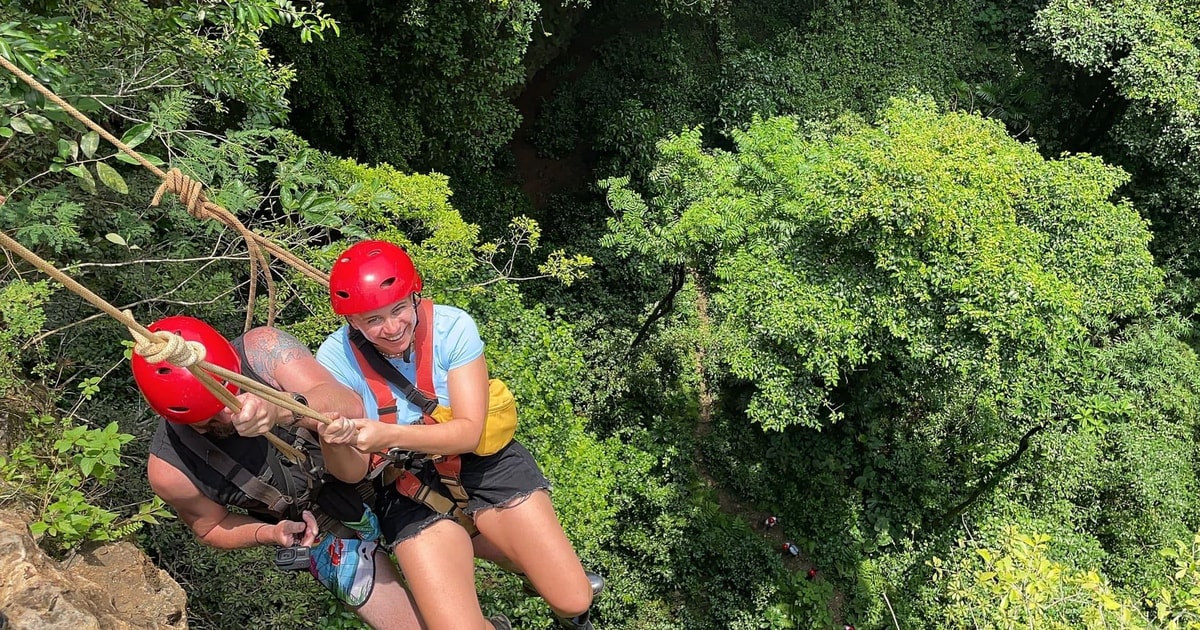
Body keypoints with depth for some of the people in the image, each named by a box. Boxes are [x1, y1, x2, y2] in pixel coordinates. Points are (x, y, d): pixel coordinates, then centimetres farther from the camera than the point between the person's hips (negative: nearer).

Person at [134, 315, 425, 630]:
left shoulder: (262, 348, -27)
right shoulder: (170, 470, -25)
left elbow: (350, 407, -37)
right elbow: (212, 528, -4)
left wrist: (283, 410, -56)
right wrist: (272, 533, -23)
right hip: (329, 534, -1)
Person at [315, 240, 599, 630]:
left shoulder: (452, 327, -19)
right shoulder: (336, 359, -17)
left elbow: (469, 431, -20)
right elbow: (352, 473, -15)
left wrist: (389, 435, -36)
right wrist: (334, 443, -39)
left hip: (483, 461, 0)